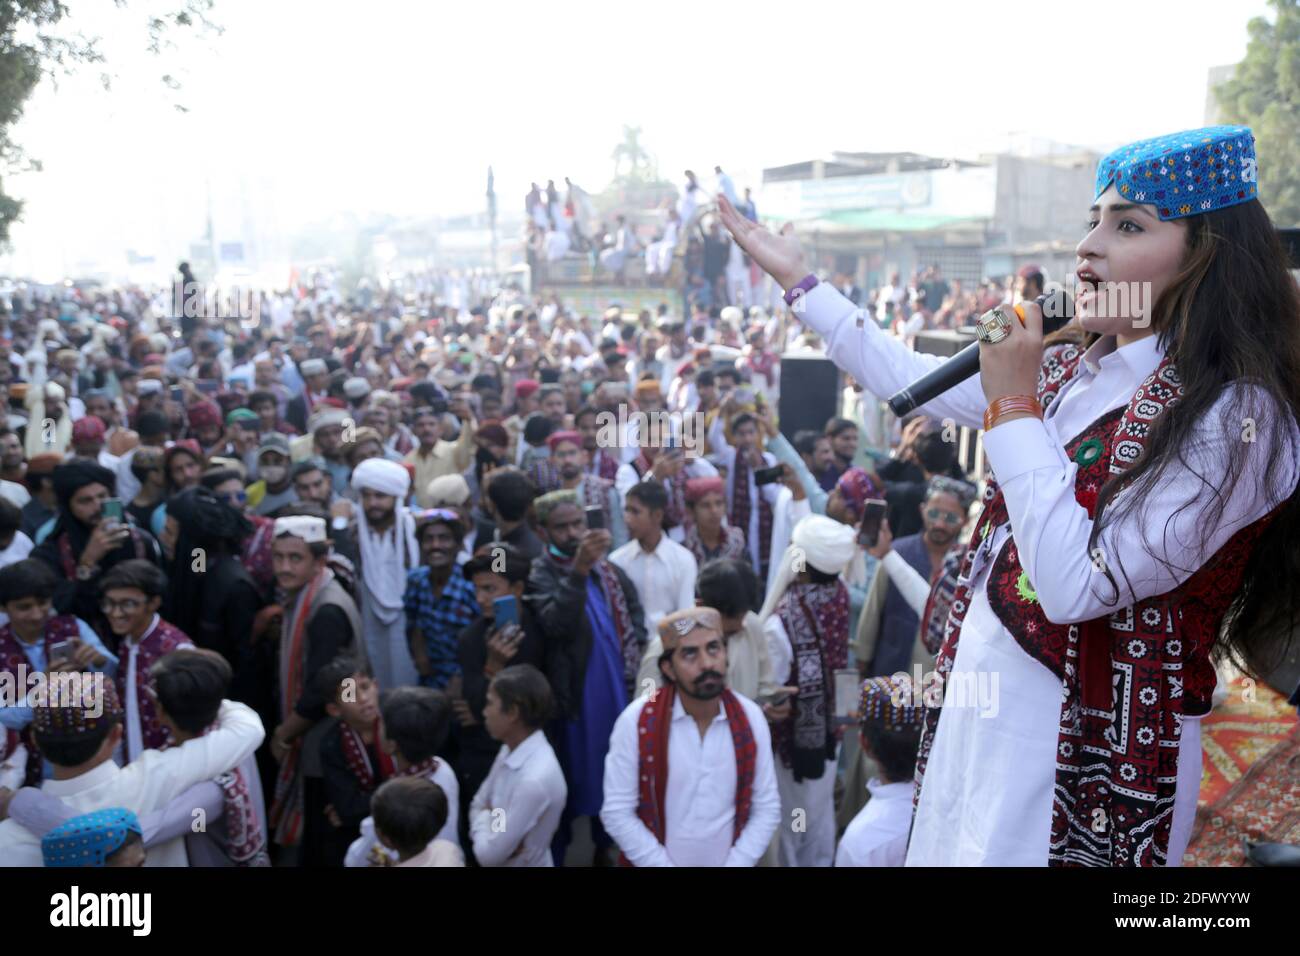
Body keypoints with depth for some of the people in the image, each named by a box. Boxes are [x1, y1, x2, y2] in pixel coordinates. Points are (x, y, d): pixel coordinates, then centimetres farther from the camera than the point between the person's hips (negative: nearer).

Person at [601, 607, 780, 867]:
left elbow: (767, 808, -3)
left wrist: (735, 865, -11)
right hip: (658, 862, -2)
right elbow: (617, 813, -13)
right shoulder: (637, 721, -16)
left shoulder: (750, 718, -8)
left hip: (728, 862, 2)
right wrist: (665, 864, -15)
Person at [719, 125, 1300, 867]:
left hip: (1091, 744, -7)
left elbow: (1078, 586, -25)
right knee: (955, 846, 19)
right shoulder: (1073, 374, 4)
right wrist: (797, 277, 13)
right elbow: (908, 381, 12)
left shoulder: (1234, 416, -19)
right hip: (986, 711, 7)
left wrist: (1012, 403, -22)